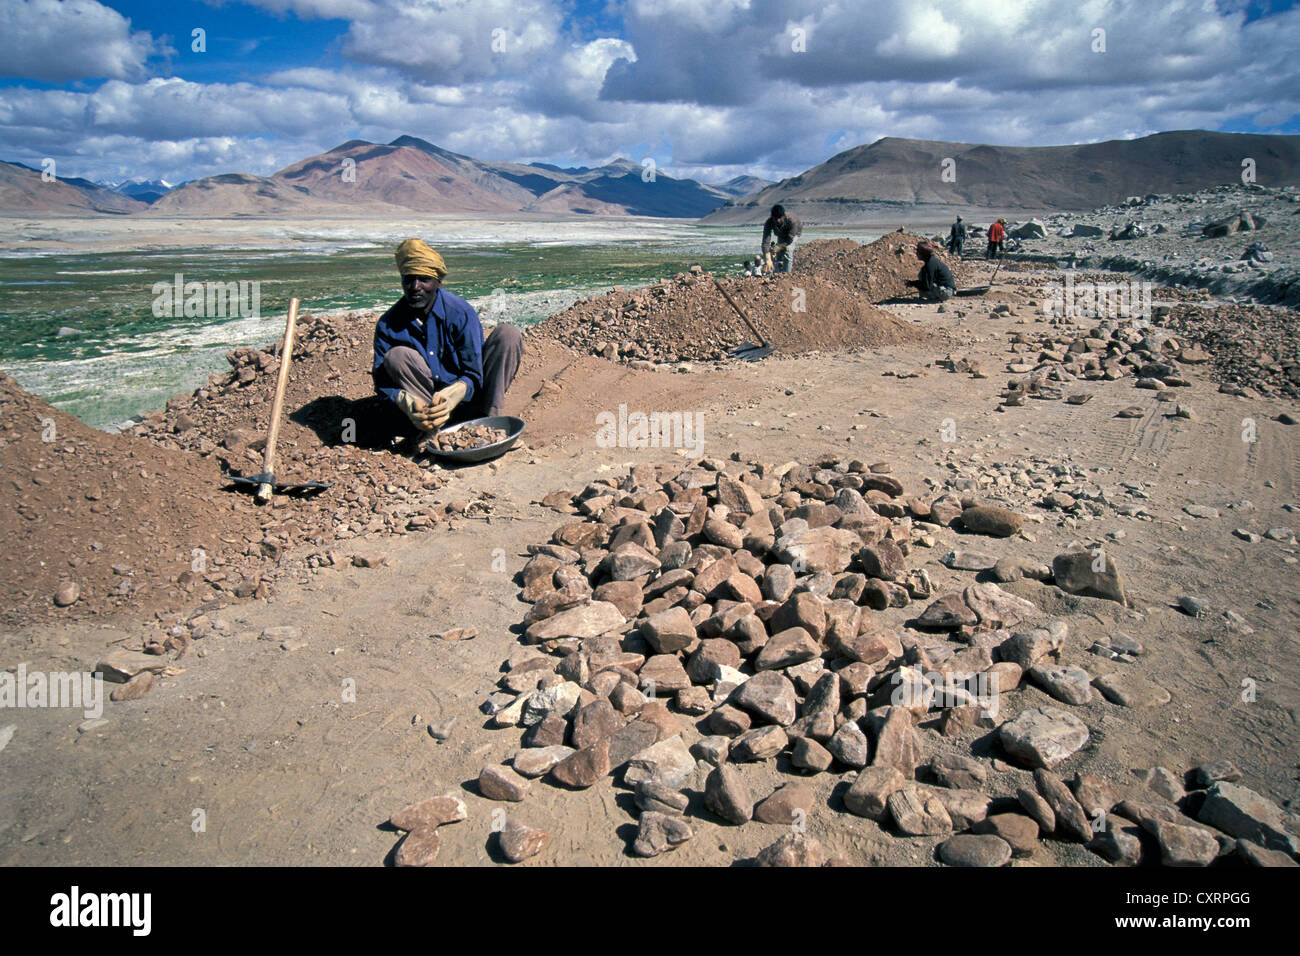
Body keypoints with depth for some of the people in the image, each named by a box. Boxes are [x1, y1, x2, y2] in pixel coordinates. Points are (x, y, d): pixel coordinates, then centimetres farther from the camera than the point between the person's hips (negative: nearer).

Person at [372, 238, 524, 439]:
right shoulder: (388, 325, -10)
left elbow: (473, 375, -15)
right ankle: (433, 427, -27)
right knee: (396, 357, -26)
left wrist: (450, 397, -37)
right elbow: (383, 380, -12)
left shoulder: (461, 313, -15)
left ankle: (490, 419, -23)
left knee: (508, 334, -19)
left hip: (466, 398, 0)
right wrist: (409, 404, -34)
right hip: (426, 398, 1)